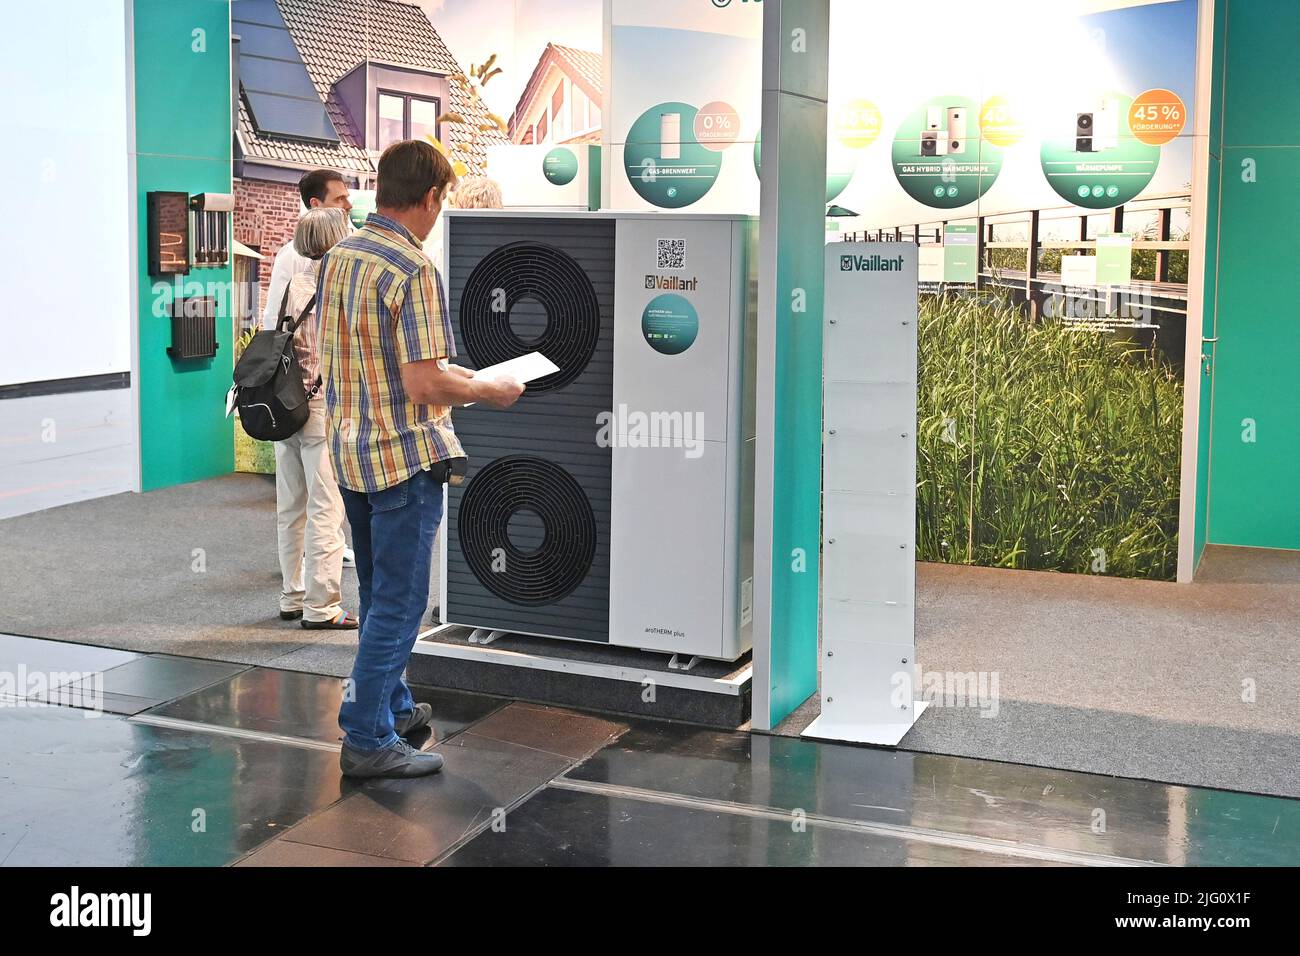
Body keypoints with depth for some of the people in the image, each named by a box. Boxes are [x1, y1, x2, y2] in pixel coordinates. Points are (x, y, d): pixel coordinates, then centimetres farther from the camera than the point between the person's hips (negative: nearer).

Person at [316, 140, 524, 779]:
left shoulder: (338, 257, 7)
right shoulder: (413, 270, -19)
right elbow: (424, 381, -24)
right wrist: (488, 390, -6)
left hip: (349, 448, 9)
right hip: (404, 456, -8)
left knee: (379, 593, 21)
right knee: (399, 601, 1)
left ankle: (392, 706, 35)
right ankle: (368, 739, 5)